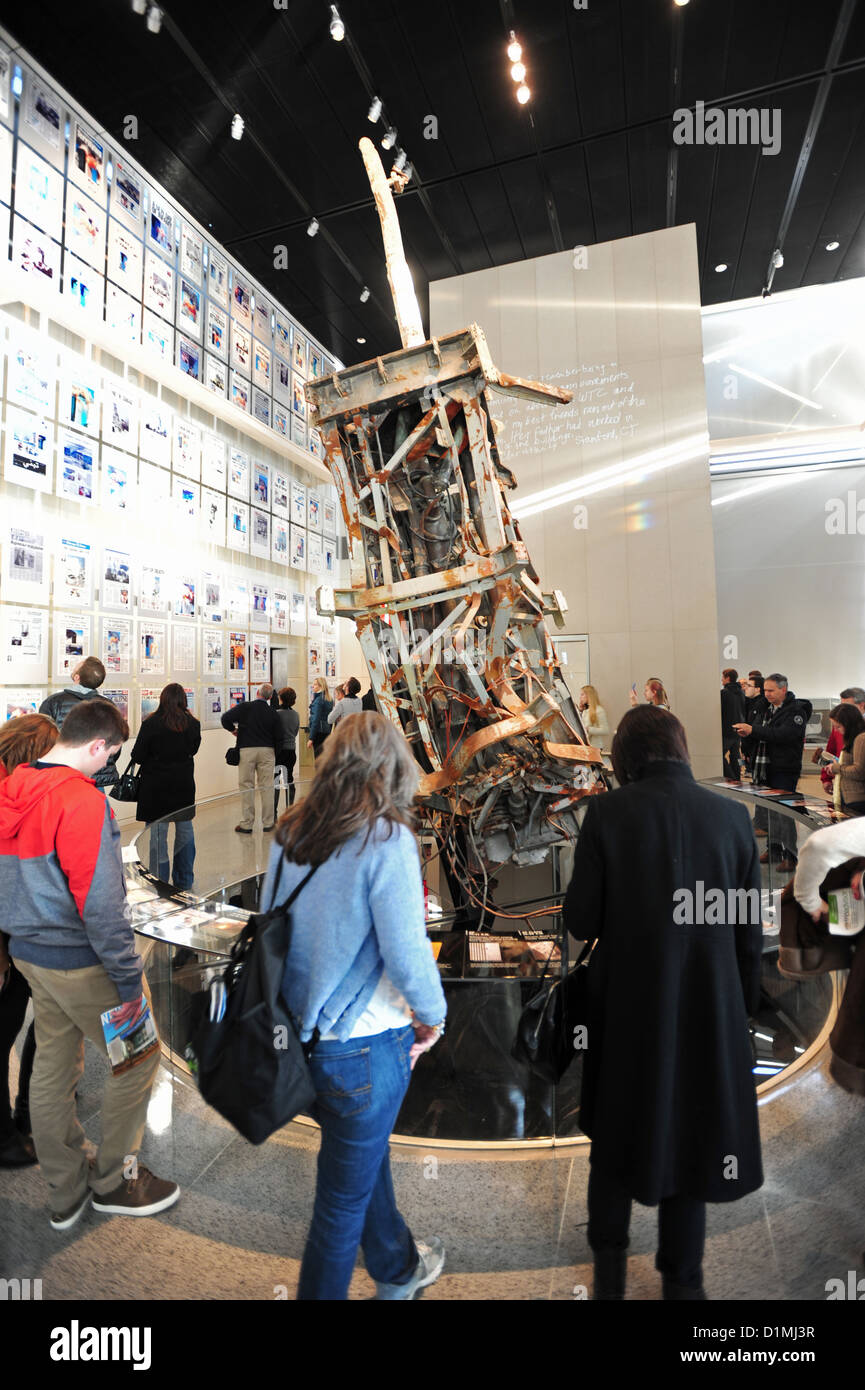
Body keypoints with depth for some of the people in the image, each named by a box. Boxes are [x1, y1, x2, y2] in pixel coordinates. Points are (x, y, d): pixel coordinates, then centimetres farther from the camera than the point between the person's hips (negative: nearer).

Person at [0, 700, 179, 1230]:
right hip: (78, 961, -9)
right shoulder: (82, 799, -24)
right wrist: (130, 977, -17)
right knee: (137, 1060, 10)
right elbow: (100, 903, -25)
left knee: (52, 1068, 19)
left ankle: (66, 1193, 37)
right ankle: (113, 1180, 27)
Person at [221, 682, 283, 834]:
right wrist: (275, 756, 18)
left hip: (246, 749, -2)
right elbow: (279, 738, 7)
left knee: (246, 787, 4)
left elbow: (225, 718, -11)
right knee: (267, 787, 7)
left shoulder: (245, 707, -3)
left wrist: (233, 729, 8)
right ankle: (268, 823, 12)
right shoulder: (273, 713, 4)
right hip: (267, 751, 2)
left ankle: (247, 824, 6)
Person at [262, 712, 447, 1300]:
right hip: (363, 1046, -8)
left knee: (367, 1155, 30)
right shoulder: (387, 840, -23)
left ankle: (398, 1269, 53)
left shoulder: (290, 835, -3)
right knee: (345, 1194, 16)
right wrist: (433, 1017, -3)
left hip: (298, 1031, 8)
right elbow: (407, 954, -22)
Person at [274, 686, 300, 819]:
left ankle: (274, 813, 2)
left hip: (279, 751, -6)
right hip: (292, 750, 6)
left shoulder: (277, 714, -15)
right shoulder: (296, 714, 4)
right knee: (289, 780, 13)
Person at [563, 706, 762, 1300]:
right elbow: (750, 931, -2)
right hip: (710, 1008, 1)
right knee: (691, 1135, 23)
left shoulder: (608, 812, -17)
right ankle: (683, 1279, 38)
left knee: (618, 1127, 23)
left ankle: (611, 1268, 41)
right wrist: (742, 1007, 12)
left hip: (626, 1005, -1)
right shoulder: (732, 815, -9)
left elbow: (581, 920, -12)